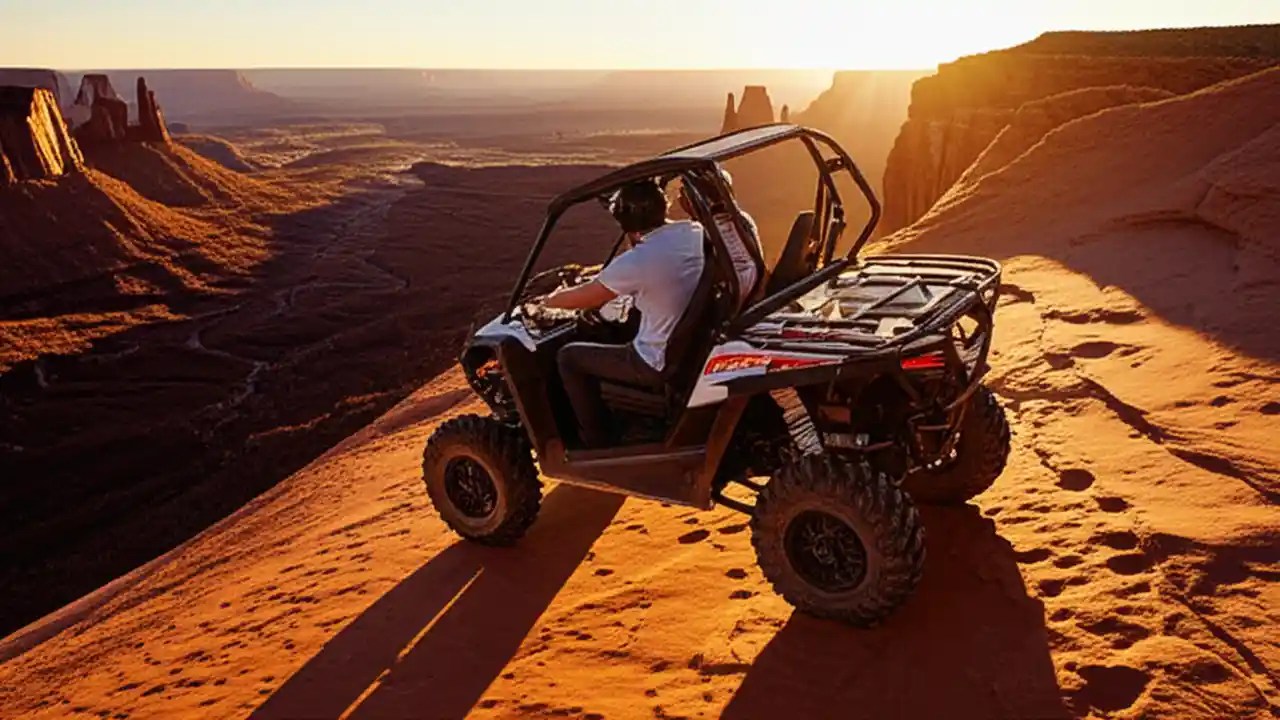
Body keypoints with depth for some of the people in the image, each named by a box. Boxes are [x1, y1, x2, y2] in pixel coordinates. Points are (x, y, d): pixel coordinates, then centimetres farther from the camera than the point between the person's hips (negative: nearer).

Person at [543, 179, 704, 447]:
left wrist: (549, 300, 15)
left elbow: (583, 299, -6)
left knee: (568, 357, 8)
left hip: (662, 365, -7)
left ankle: (597, 442, 19)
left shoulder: (634, 262, -22)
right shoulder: (697, 233, -4)